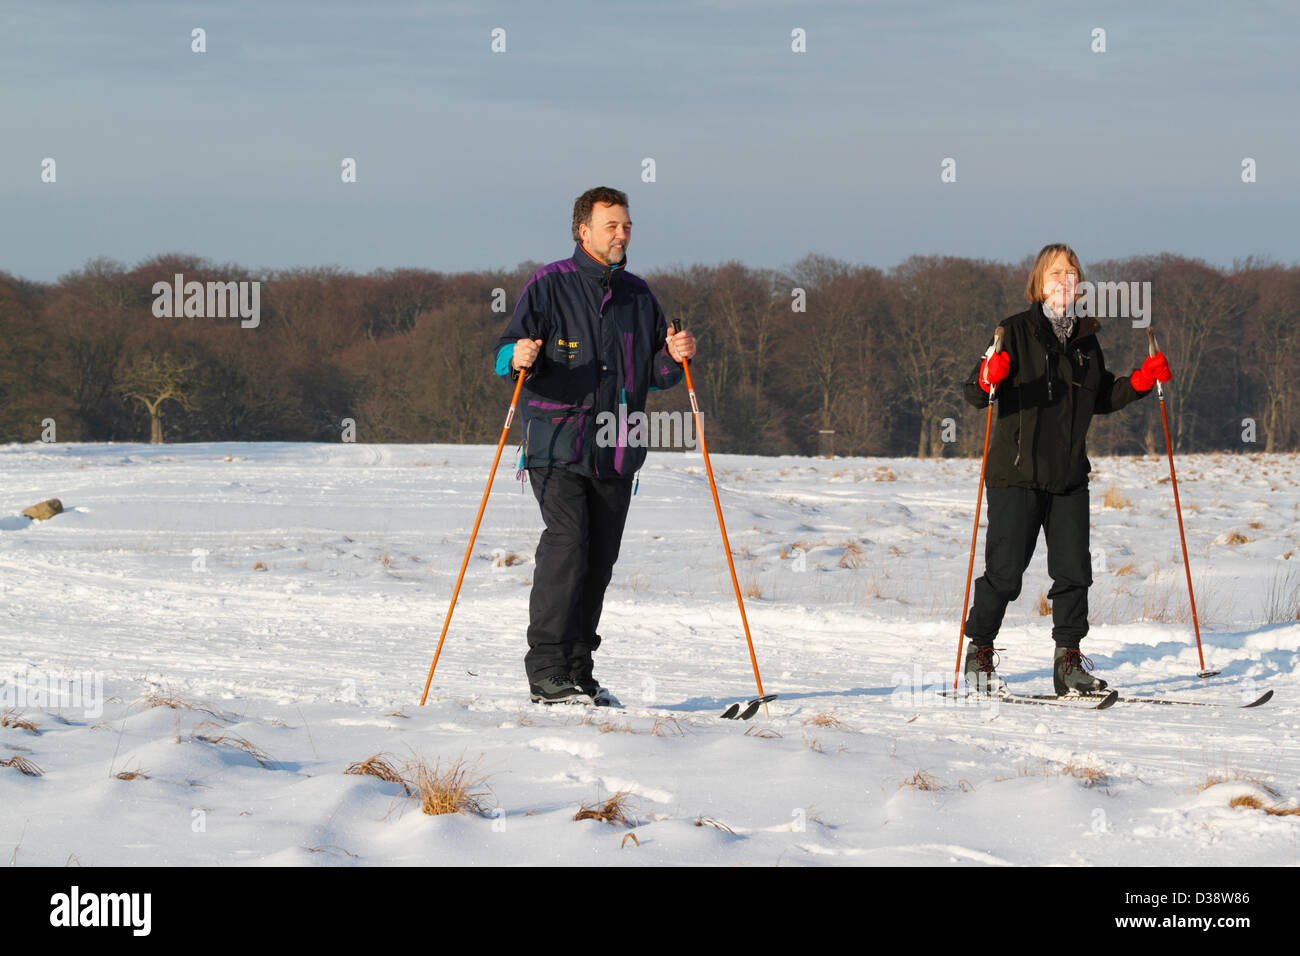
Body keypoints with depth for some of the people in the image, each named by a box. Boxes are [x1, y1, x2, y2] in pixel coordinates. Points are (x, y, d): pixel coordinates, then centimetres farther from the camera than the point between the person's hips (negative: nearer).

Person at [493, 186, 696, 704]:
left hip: (616, 452, 6)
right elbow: (506, 355, -5)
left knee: (600, 558, 6)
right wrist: (519, 357, -27)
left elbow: (652, 374, 19)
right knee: (567, 543, -18)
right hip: (558, 444, -6)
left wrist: (671, 357, -2)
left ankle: (577, 671, 14)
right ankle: (546, 670, -16)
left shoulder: (637, 294, 15)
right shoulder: (550, 285, -1)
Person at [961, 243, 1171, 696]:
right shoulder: (1016, 331, -4)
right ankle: (979, 653, 11)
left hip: (1069, 474, 5)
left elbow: (1101, 399, 22)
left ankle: (1069, 660, 10)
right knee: (1004, 570, -4)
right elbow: (975, 395, -9)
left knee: (1074, 570, 2)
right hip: (1017, 474, -5)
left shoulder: (1086, 338, 13)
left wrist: (1141, 381, 8)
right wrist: (988, 378, -30)